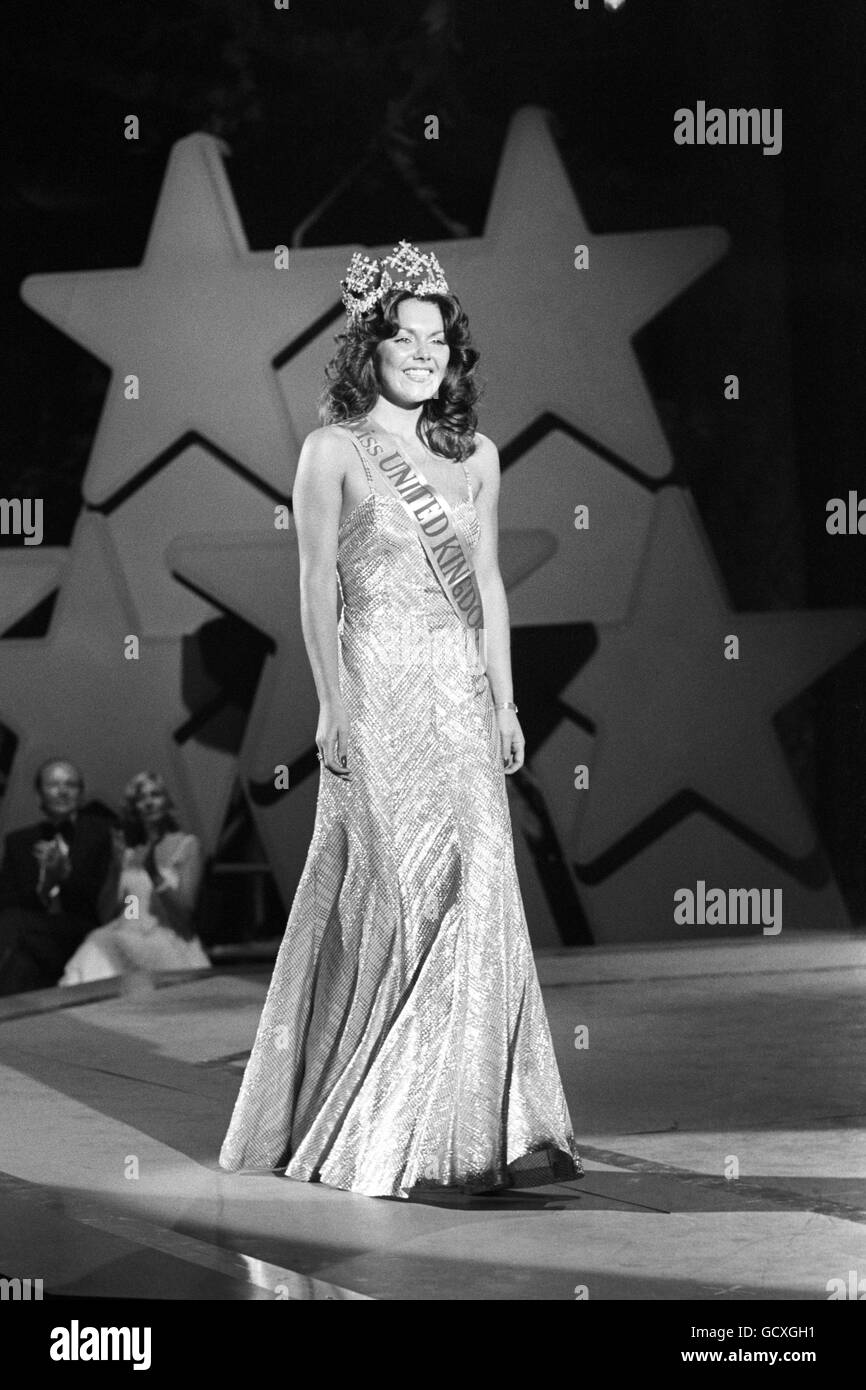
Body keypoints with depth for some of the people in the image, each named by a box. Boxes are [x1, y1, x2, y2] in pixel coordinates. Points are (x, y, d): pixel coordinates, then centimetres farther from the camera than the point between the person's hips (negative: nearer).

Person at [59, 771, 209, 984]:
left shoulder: (187, 845, 8)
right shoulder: (128, 851, 19)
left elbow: (185, 909, -2)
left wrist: (155, 875, -14)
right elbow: (106, 912, 12)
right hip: (125, 936, 3)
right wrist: (116, 868, -2)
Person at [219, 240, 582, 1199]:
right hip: (378, 688, -5)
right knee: (398, 894, -7)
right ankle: (371, 1136, 3)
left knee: (476, 894, 1)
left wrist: (505, 703, 10)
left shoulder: (475, 456, 13)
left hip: (462, 692, 5)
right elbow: (317, 591, -4)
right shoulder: (333, 451, -1)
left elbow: (488, 585, 15)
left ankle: (465, 1127, 11)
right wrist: (337, 709, -11)